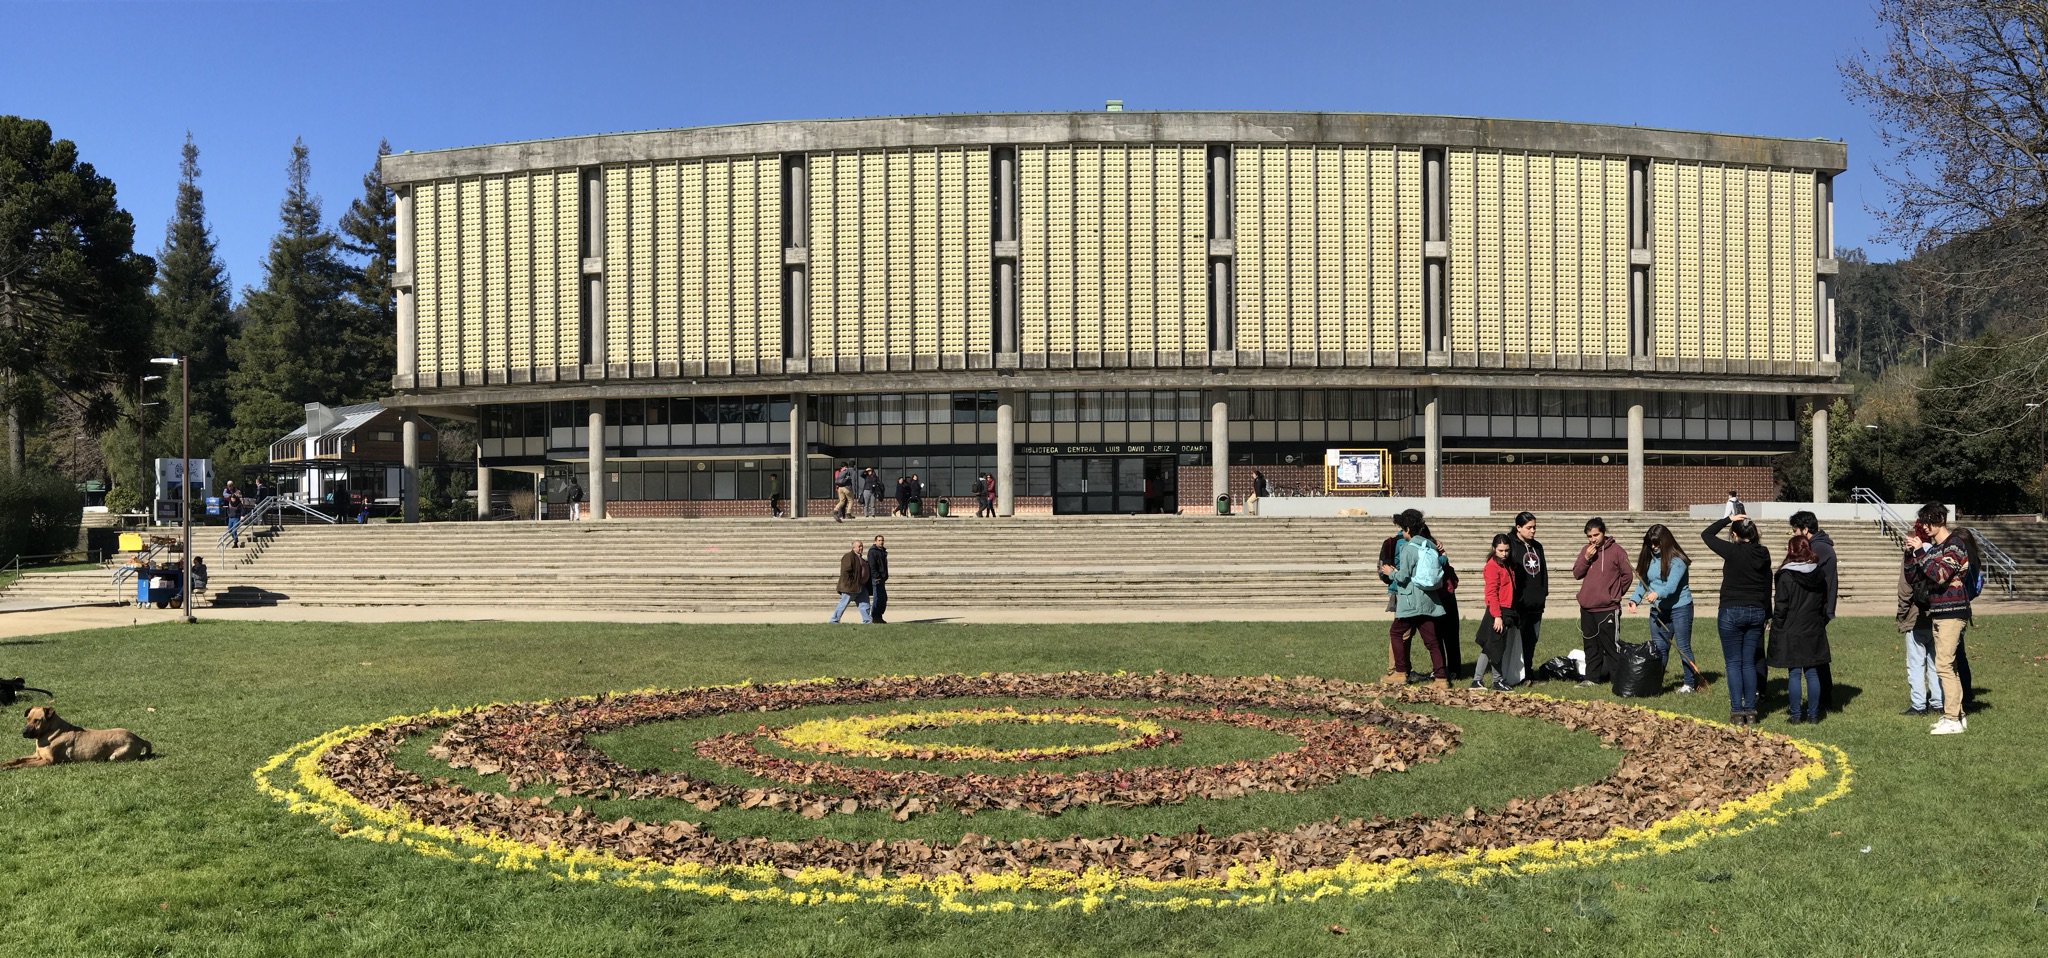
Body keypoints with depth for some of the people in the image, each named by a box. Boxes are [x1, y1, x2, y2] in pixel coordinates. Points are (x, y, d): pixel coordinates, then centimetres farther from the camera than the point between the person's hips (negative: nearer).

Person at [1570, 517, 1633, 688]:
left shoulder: (1615, 550, -5)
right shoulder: (1586, 550, 9)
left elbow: (1628, 574, 0)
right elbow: (1576, 574, 6)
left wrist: (1616, 594, 2)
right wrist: (1586, 558, -8)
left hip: (1608, 608, -5)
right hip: (1586, 608, 5)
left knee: (1611, 646, -4)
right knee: (1591, 646, 12)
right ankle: (1592, 677, 20)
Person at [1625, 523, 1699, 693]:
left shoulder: (1677, 560, -14)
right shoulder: (1648, 558, 7)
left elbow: (1672, 585, -25)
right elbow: (1642, 582, 9)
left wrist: (1657, 594, -43)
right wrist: (1634, 599, -8)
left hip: (1680, 607, -6)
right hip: (1657, 610, 6)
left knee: (1683, 647, 0)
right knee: (1658, 648, 9)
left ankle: (1690, 683, 9)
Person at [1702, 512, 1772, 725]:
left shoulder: (1732, 551, -12)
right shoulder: (1763, 554, 3)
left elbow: (1706, 534, 0)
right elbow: (1768, 586, 10)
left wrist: (1727, 519, 7)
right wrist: (1766, 615, 18)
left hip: (1732, 612, -5)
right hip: (1757, 612, 5)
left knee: (1733, 663, 1)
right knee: (1749, 662, 10)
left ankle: (1737, 711, -2)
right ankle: (1751, 711, 10)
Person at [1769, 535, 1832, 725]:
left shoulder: (1786, 576, -12)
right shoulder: (1820, 575, 5)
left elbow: (1781, 608, -11)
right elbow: (1825, 604, 12)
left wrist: (1776, 631, -3)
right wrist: (1821, 623, 20)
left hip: (1792, 632, -5)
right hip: (1814, 631, 5)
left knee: (1794, 674, 0)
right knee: (1812, 673, 9)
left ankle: (1795, 715, 3)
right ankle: (1813, 714, 13)